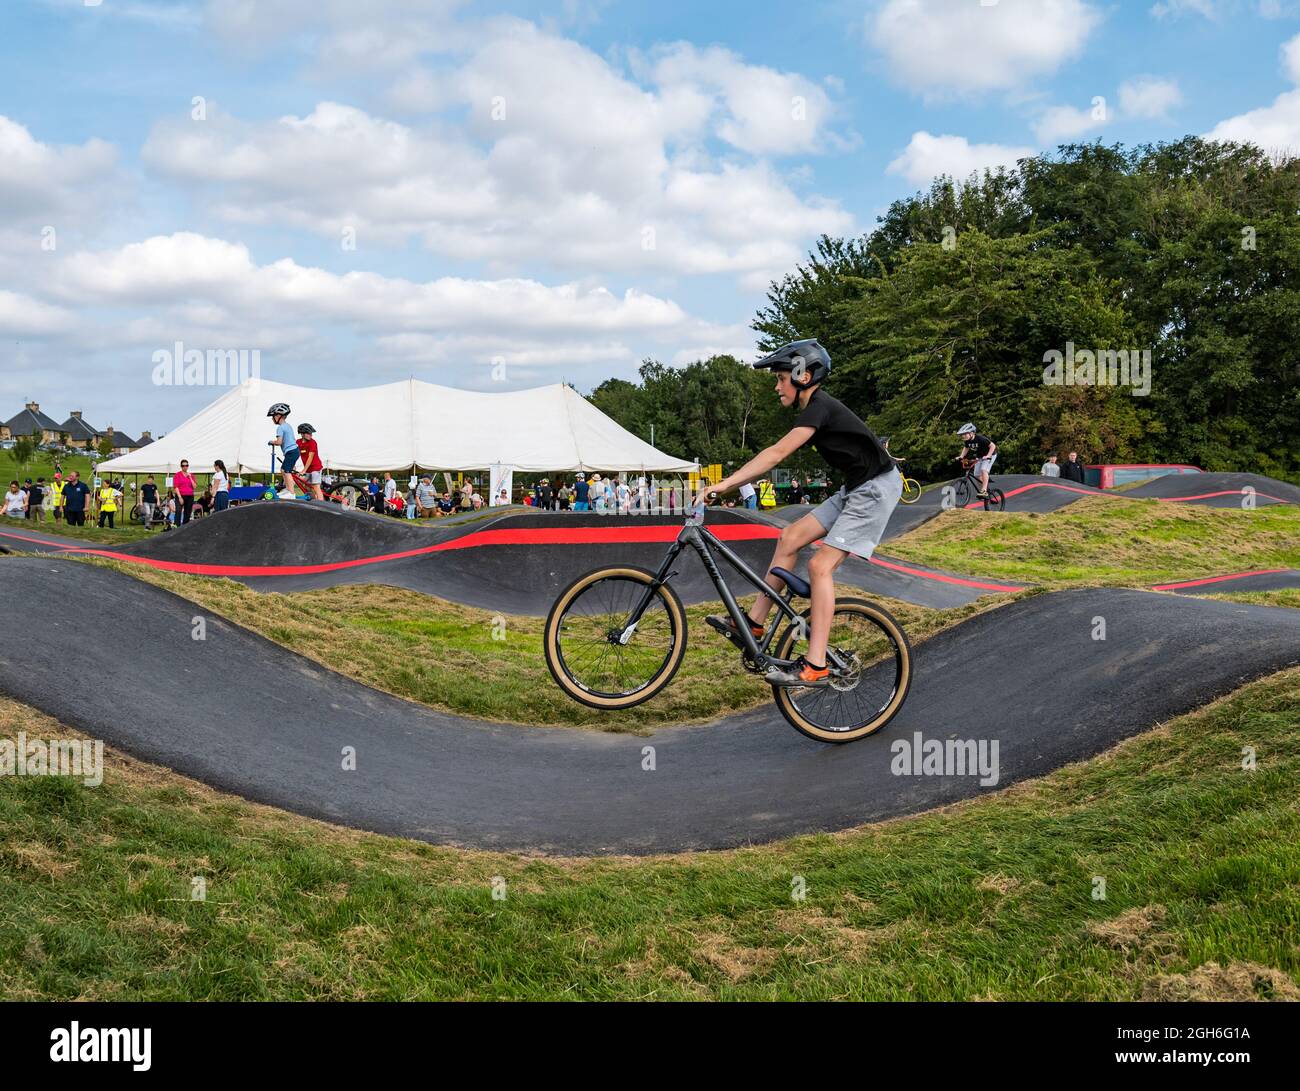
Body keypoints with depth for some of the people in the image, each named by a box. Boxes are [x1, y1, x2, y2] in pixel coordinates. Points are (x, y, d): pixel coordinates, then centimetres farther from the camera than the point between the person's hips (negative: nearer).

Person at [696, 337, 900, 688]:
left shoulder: (819, 407, -18)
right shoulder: (815, 409, 12)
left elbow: (776, 454, -27)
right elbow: (779, 457, 13)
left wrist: (724, 484, -29)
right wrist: (729, 484, 6)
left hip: (876, 488, -10)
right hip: (856, 489, 10)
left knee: (820, 566, -14)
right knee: (790, 537, 5)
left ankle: (815, 667, -14)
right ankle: (754, 623, 9)